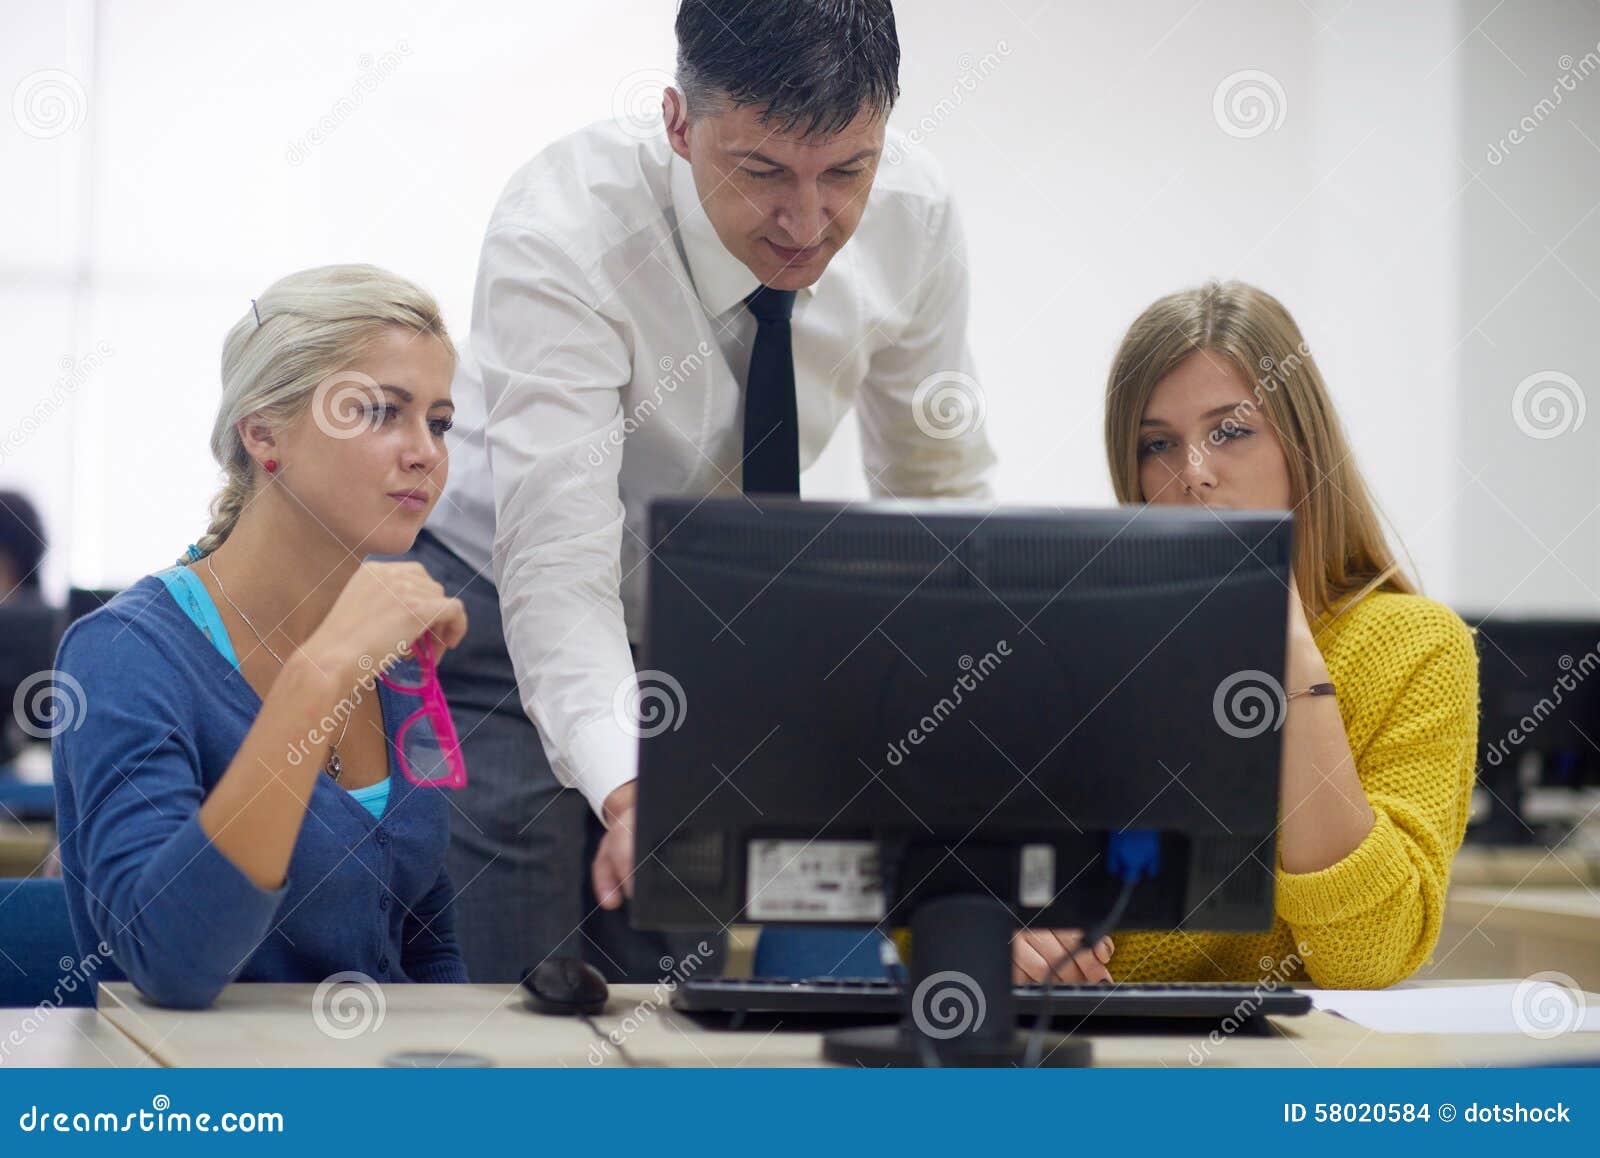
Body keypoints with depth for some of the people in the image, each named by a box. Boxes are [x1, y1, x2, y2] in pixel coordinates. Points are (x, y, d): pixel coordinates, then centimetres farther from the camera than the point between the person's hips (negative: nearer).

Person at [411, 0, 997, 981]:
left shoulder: (912, 214, -17)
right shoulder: (561, 235, -33)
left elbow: (940, 492, -1)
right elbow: (558, 566, -40)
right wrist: (627, 791, -55)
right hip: (511, 622, -4)